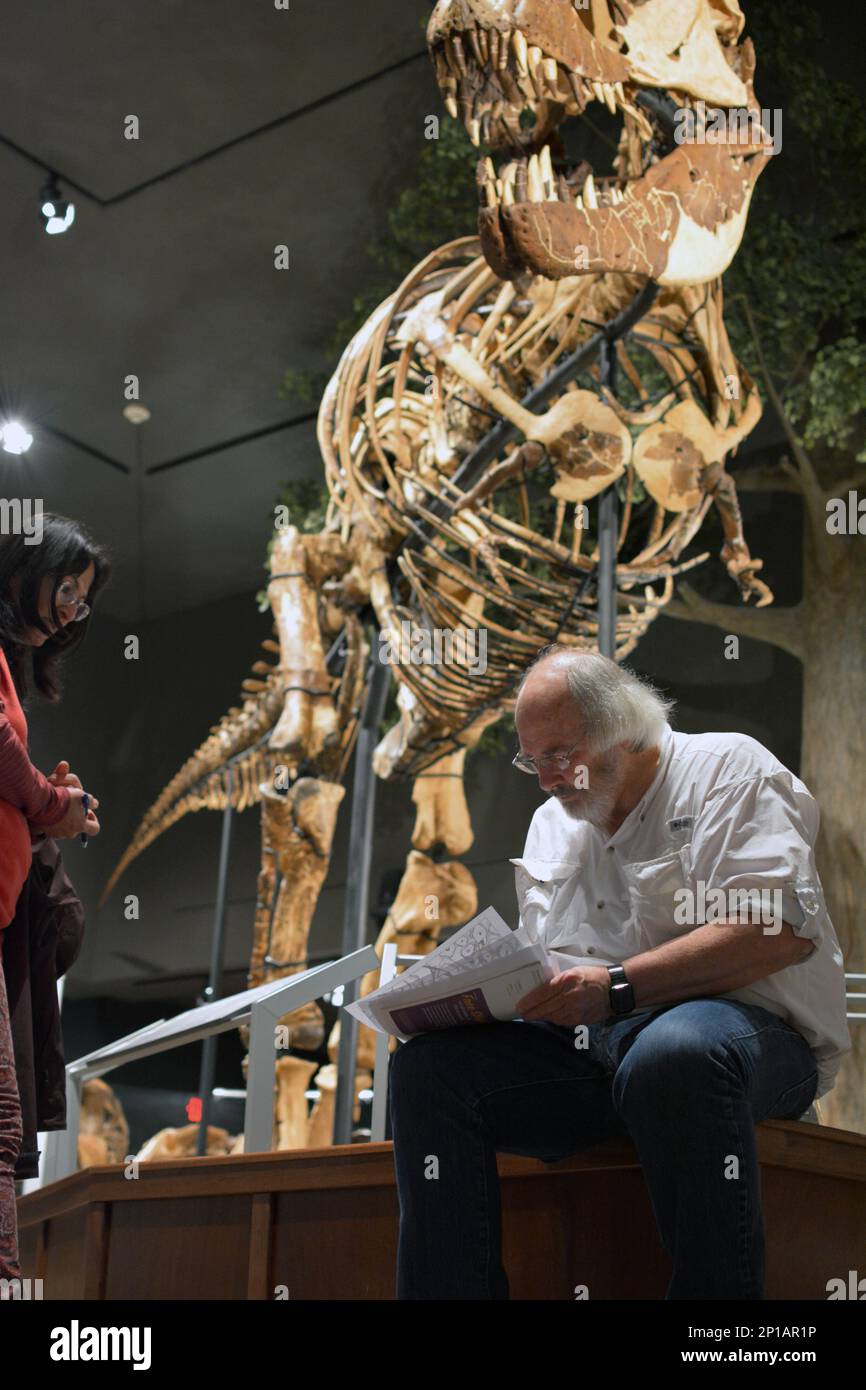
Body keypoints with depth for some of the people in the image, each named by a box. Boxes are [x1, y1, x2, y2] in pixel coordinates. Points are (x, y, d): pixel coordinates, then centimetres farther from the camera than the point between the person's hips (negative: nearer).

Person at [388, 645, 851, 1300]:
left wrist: (618, 986, -22)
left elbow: (782, 929, -15)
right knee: (427, 1064, -15)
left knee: (673, 1054, -41)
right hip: (585, 1044, 6)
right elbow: (537, 966, 24)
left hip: (746, 1024, -6)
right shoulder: (553, 822, 23)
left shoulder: (730, 768, 1)